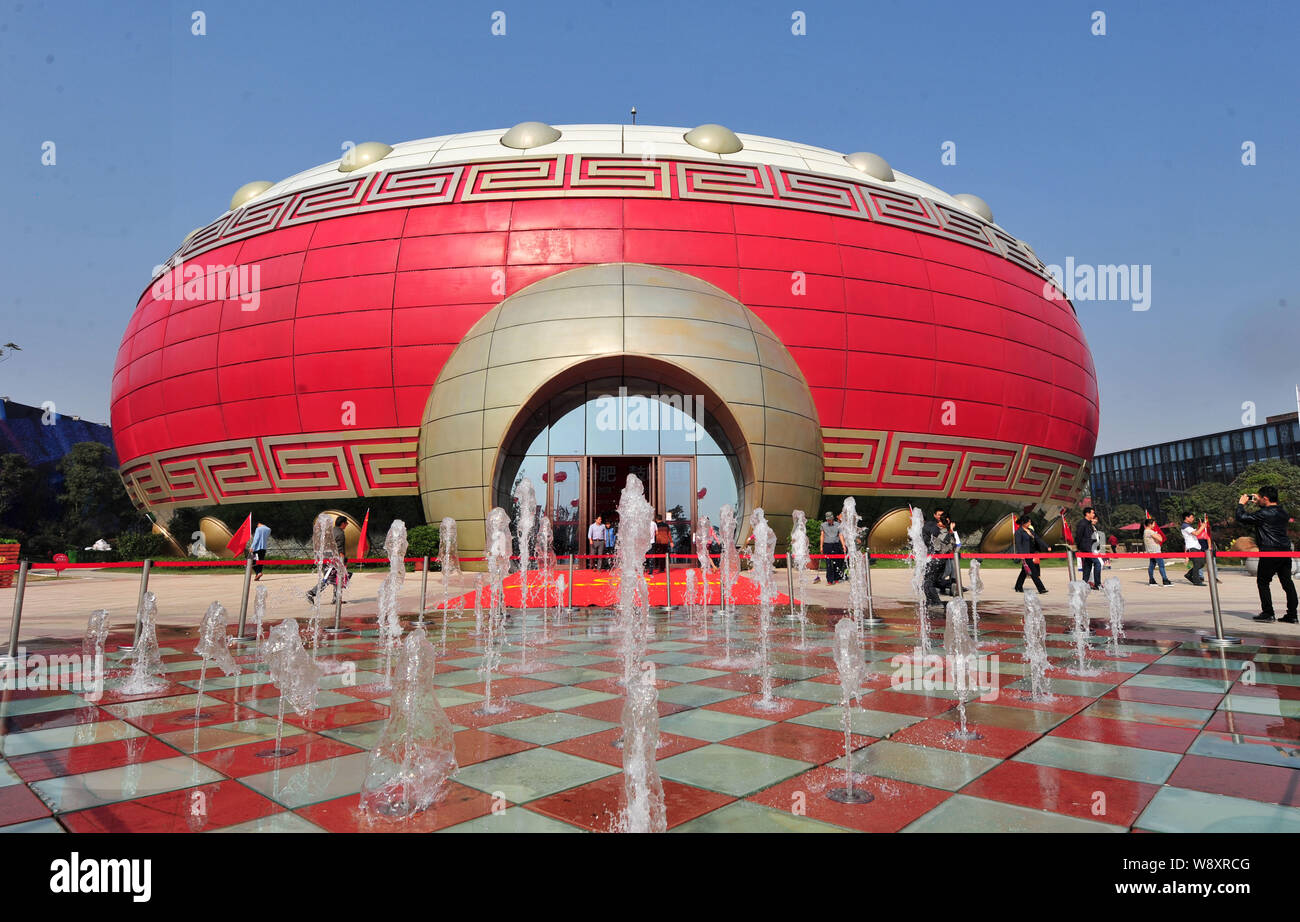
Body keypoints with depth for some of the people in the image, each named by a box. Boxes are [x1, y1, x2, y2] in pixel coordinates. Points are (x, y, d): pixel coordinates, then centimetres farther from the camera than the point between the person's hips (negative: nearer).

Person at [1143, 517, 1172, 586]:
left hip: (1151, 552, 10)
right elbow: (1160, 539, -20)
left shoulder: (1145, 532, 13)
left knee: (1151, 565, 10)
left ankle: (1151, 581, 11)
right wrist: (1159, 535, 3)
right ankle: (1165, 581, -8)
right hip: (1155, 551, -10)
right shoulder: (1150, 532, -17)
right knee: (1161, 565, -8)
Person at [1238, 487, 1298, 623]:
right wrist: (1258, 504, 28)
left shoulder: (1264, 514, -15)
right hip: (1285, 551, 8)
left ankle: (1268, 613, 3)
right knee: (1287, 582, 9)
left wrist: (1241, 504, 3)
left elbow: (1242, 518, -13)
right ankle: (1292, 615, 10)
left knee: (1263, 581, 3)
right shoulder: (1282, 512, 10)